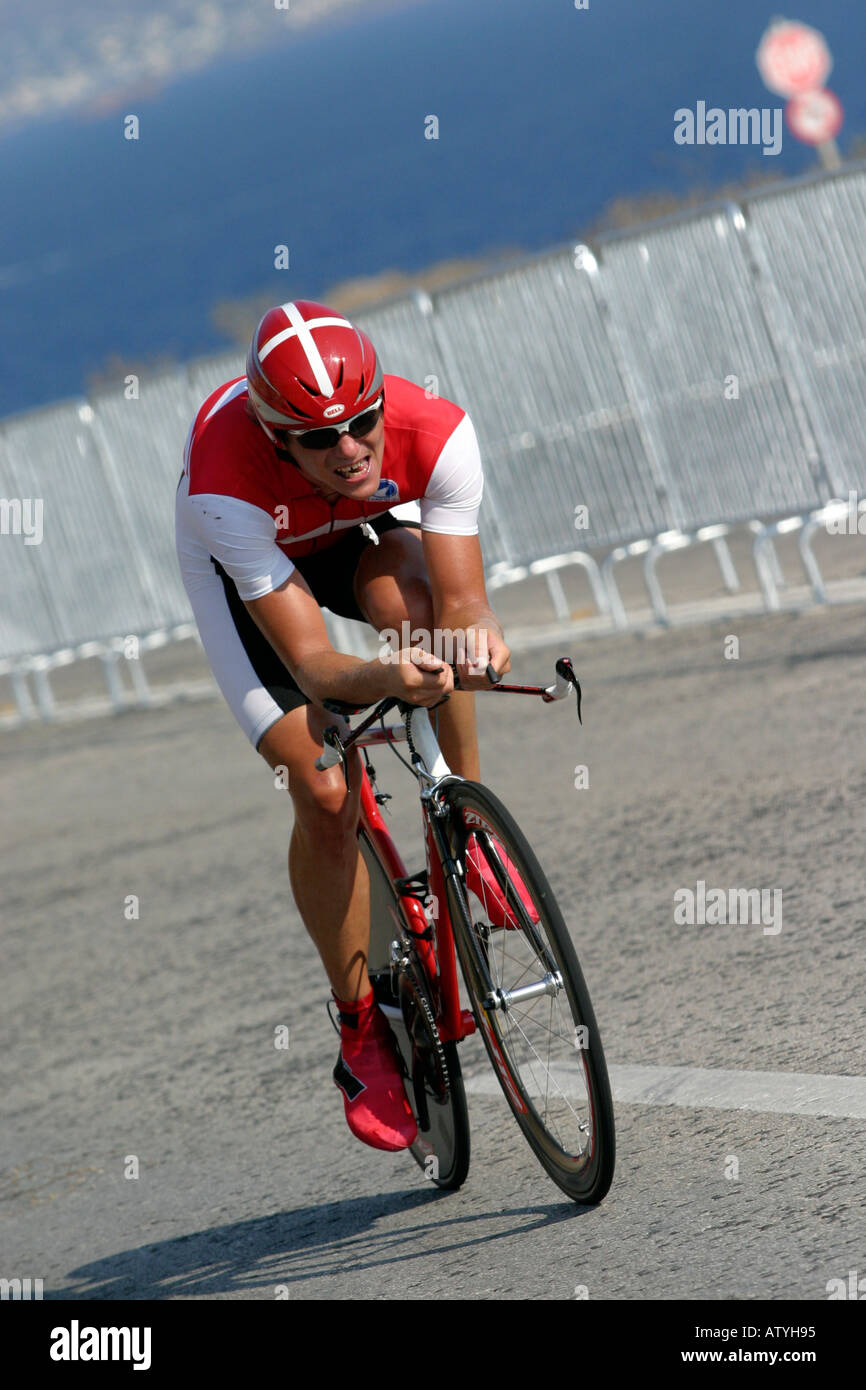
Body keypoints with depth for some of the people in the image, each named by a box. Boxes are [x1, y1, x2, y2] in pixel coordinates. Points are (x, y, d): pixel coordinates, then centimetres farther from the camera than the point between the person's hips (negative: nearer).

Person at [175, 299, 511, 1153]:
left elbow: (463, 600, -35)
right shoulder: (226, 482, -43)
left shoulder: (435, 433, -36)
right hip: (240, 564, -2)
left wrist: (473, 635, -59)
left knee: (415, 609, -35)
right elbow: (311, 662, -42)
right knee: (324, 794, -15)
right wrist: (385, 680, -64)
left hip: (362, 534, 2)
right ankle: (362, 1034, 4)